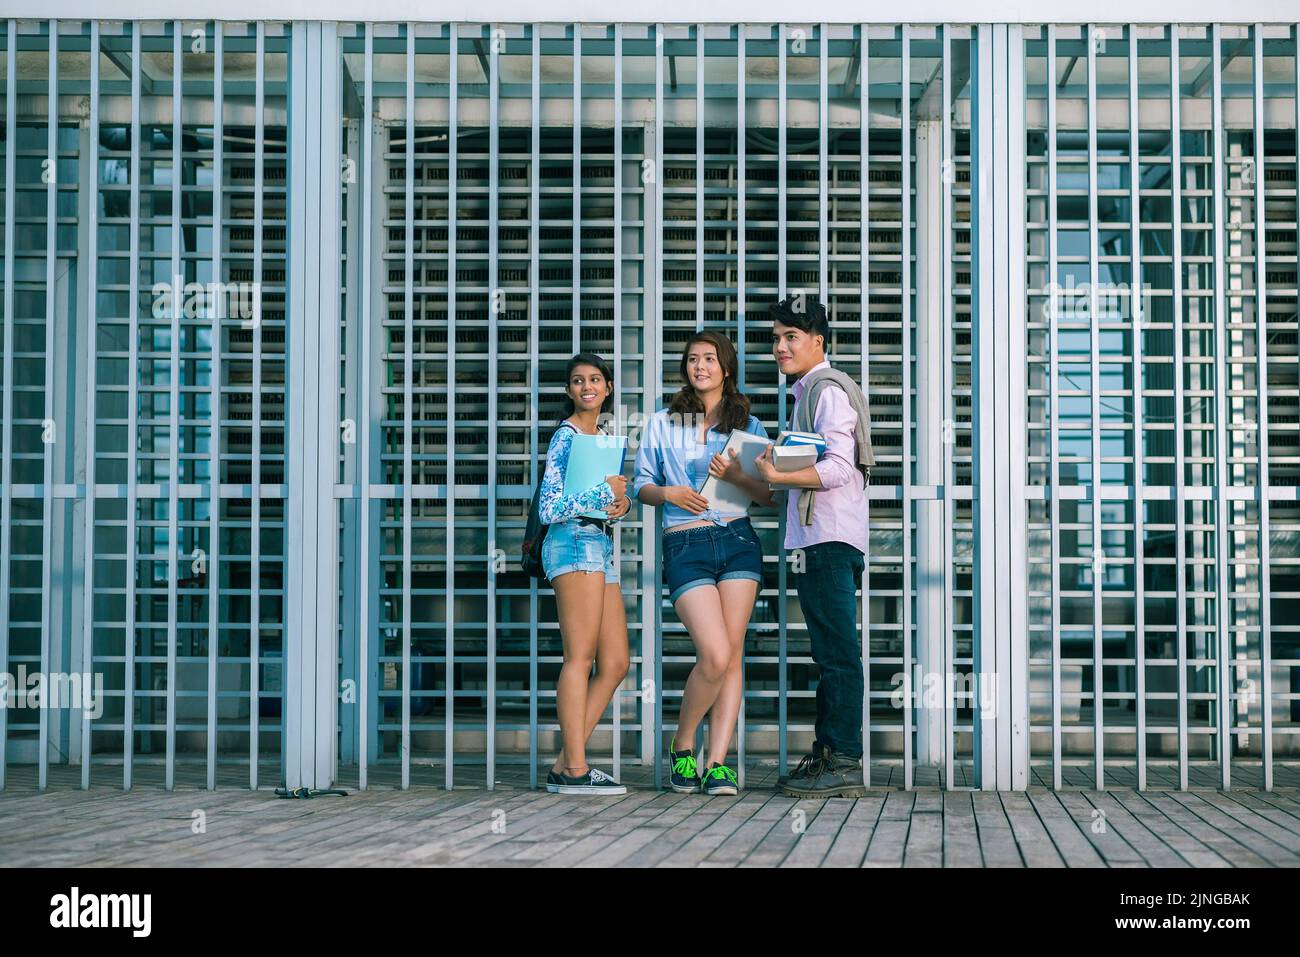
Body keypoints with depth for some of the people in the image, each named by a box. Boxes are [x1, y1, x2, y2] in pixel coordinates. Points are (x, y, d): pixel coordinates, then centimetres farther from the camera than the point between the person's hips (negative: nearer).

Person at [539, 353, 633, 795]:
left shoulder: (601, 437, 22)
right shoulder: (566, 436, -5)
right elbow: (549, 509, -12)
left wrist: (621, 501, 8)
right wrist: (604, 492, -11)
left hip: (601, 549, 9)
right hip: (575, 543, -9)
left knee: (616, 664, 4)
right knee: (580, 656, -13)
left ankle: (565, 764, 5)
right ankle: (575, 768, -14)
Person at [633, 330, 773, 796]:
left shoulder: (748, 425, 12)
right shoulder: (661, 424, 12)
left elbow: (769, 495, 7)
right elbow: (641, 485, 12)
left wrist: (737, 476, -12)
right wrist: (669, 493, -9)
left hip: (738, 541, 2)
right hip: (685, 546, -2)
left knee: (731, 656, -4)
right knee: (715, 656, -15)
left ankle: (717, 763, 0)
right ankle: (682, 745, 7)